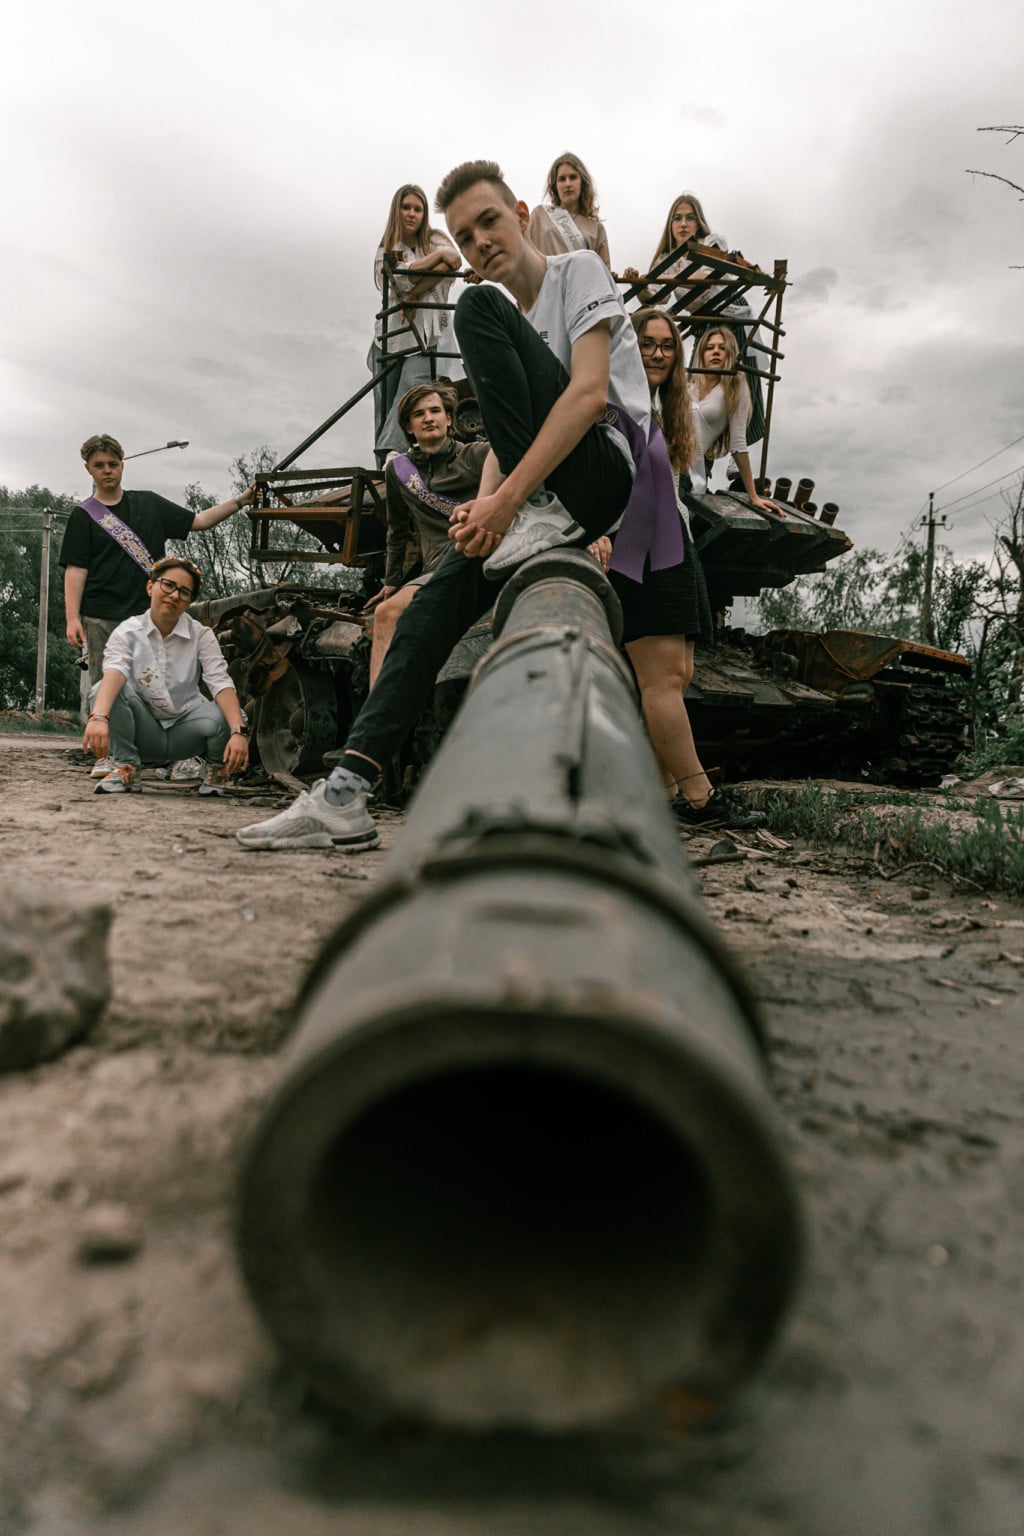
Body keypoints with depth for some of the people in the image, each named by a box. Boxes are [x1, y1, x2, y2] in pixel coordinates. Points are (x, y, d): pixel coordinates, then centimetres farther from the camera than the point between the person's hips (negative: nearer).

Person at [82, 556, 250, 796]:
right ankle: (125, 769, -9)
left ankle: (217, 765, 4)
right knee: (103, 692, -27)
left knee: (223, 717, -31)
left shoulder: (201, 635, -6)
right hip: (143, 732, 0)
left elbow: (221, 683, -21)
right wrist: (98, 718, -50)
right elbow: (114, 672, -29)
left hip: (184, 731, 1)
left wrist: (239, 732, -39)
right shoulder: (128, 631, -8)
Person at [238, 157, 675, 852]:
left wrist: (511, 497, -21)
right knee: (438, 599, -13)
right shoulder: (512, 324, 27)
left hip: (605, 466, -7)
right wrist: (483, 503, -8)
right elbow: (504, 443, 16)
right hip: (547, 498, 7)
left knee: (478, 309, -15)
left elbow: (591, 393, -13)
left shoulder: (581, 270, 5)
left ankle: (546, 512, -22)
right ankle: (347, 794, -19)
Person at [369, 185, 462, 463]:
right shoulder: (386, 251, 17)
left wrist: (412, 295, -12)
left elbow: (449, 265, -11)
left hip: (426, 335, -3)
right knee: (385, 407, -1)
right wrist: (438, 254, -9)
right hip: (391, 334, 3)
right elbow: (401, 277, -4)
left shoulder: (435, 239, 12)